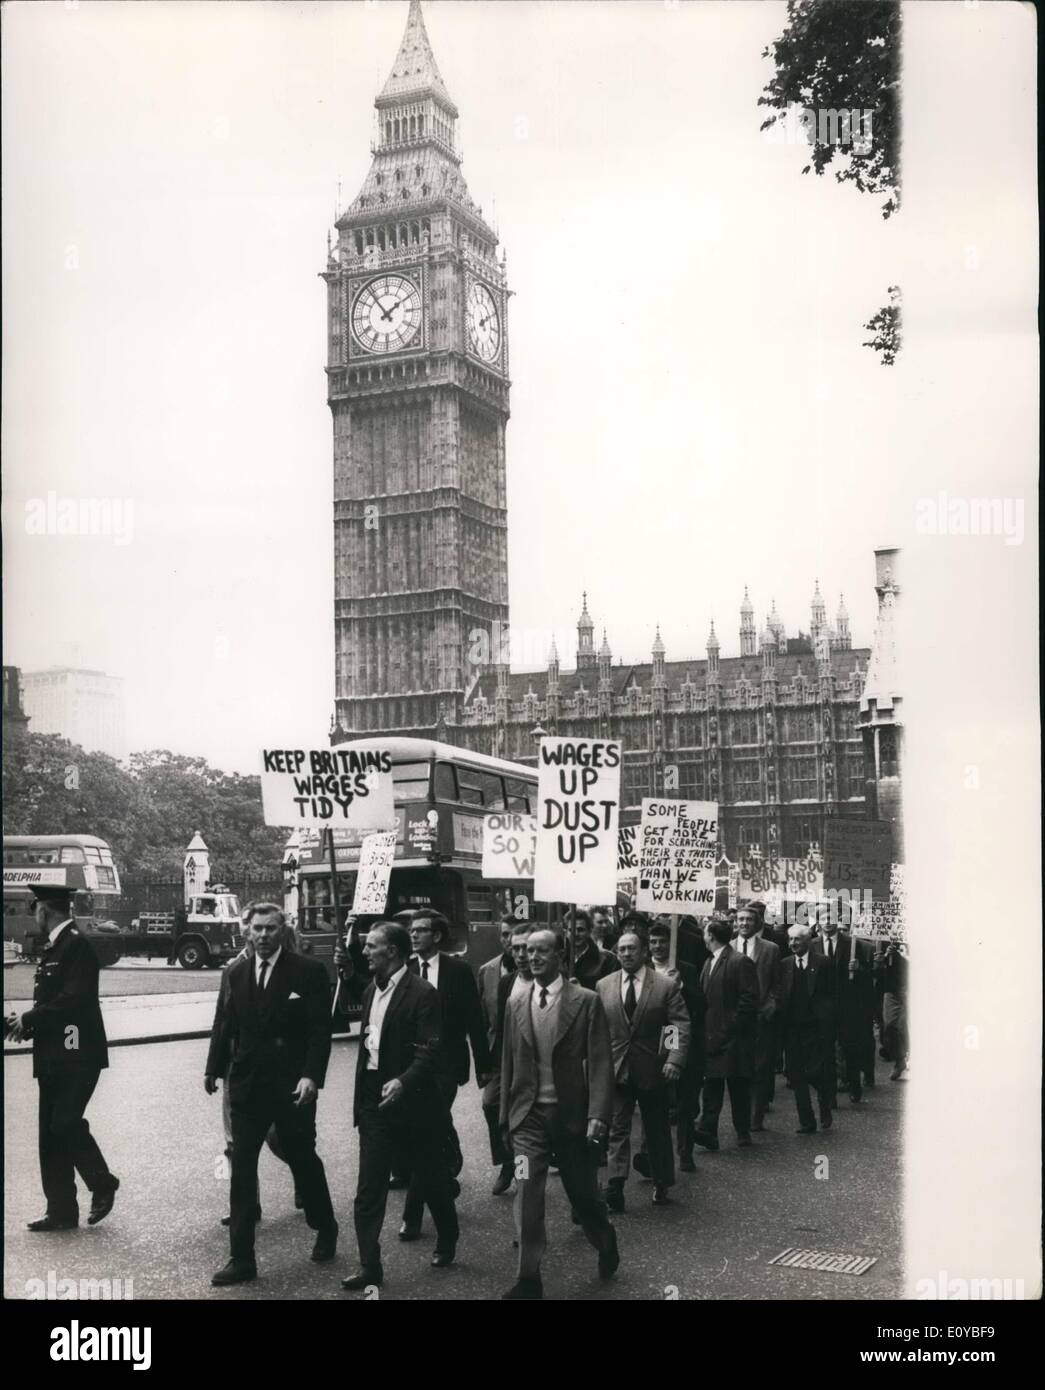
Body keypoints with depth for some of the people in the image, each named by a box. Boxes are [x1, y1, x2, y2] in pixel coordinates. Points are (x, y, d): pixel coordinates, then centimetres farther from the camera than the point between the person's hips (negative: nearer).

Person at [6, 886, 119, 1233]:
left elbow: (73, 1000, -21)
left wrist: (28, 1019, -13)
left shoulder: (76, 944, -12)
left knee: (65, 1124, -13)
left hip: (77, 1055, -9)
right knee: (51, 1132, 8)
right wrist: (22, 1022, -1)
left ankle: (102, 1184, 9)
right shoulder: (53, 948, 15)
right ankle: (61, 1211, 14)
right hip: (54, 1057, 9)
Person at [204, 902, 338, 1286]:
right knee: (241, 1170, 1)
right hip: (247, 1084, 3)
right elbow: (225, 1023, 9)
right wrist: (213, 1068, 7)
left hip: (292, 1086, -3)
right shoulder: (237, 972, 4)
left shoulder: (308, 971, -9)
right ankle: (241, 1259, 7)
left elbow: (320, 1030, -11)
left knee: (303, 1161, 13)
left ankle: (325, 1230, 36)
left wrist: (311, 1076, -19)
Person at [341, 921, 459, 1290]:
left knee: (431, 1180, 13)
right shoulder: (371, 990, 8)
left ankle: (447, 1243, 36)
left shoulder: (422, 993, -15)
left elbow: (430, 1051, -21)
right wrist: (361, 1098, 12)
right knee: (368, 1190, 0)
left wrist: (403, 1081, -37)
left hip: (411, 1102, -6)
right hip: (375, 1100, 6)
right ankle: (370, 1268, 4)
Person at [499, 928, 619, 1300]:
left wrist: (598, 1115, -18)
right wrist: (505, 1116, 10)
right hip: (529, 1115, 2)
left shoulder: (586, 1001, -8)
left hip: (572, 1114, -2)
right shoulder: (515, 1004, 3)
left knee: (583, 1193, 12)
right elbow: (509, 1063, 9)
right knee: (527, 1195, -5)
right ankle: (528, 1280, 5)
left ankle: (606, 1245, 41)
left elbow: (599, 1062, -11)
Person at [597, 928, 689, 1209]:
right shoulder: (603, 986, 4)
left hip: (653, 1070, -1)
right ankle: (615, 1188, -8)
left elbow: (681, 1026, -8)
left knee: (657, 1130, 12)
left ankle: (661, 1185, 26)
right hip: (615, 1070, 1)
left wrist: (674, 1060, -20)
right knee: (618, 1130, -3)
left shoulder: (666, 985, -4)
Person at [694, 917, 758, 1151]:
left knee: (738, 1087, 4)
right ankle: (707, 1132, -4)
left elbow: (749, 1001, -14)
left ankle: (743, 1132, 15)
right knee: (711, 1086, 0)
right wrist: (705, 1031, 7)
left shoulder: (740, 963, -10)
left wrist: (727, 1030, -16)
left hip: (734, 1039, -7)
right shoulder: (709, 964, 16)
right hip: (712, 1038, 7)